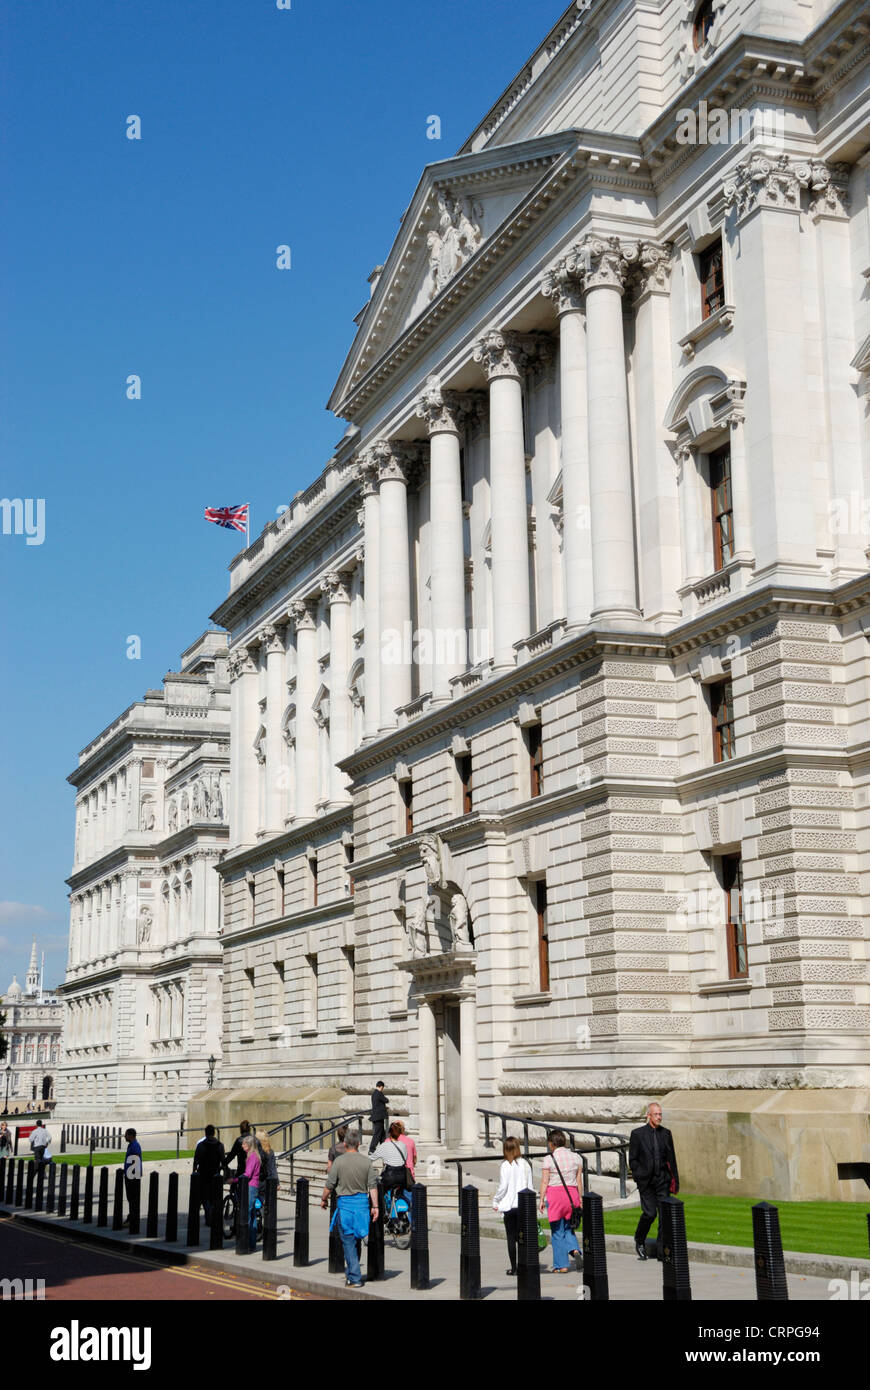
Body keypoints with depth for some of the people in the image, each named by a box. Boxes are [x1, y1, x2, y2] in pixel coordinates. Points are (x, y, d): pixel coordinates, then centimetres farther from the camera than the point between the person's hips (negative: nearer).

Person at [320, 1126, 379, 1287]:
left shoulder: (339, 1161, -8)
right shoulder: (367, 1161, 1)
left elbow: (329, 1184, -4)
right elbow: (373, 1186, 0)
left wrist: (324, 1199, 12)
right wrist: (375, 1206, 4)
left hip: (345, 1203, -4)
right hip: (362, 1201, 4)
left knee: (348, 1242, 1)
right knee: (357, 1239, 17)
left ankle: (354, 1278, -1)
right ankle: (350, 1271, 29)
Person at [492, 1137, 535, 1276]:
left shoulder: (505, 1166, -9)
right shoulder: (525, 1164, 0)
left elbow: (502, 1187, -10)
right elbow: (531, 1186, 3)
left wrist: (495, 1201, 4)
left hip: (509, 1206, -2)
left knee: (511, 1238, 5)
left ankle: (513, 1267, 6)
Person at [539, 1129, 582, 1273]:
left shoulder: (549, 1159, -6)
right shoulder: (574, 1157, 6)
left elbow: (545, 1182, -6)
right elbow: (578, 1181, 8)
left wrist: (542, 1200, 0)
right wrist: (580, 1199, 14)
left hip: (554, 1193, -4)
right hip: (571, 1193, 4)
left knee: (557, 1231, 4)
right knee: (567, 1226, 19)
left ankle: (561, 1265, 5)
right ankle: (574, 1248, -8)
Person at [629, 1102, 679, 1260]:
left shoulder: (666, 1133, 9)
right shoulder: (637, 1134, 0)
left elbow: (671, 1158, 12)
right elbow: (633, 1160, 2)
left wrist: (675, 1179, 8)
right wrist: (640, 1177, -7)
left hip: (662, 1180, 3)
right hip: (646, 1182, -3)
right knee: (650, 1213, -9)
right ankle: (639, 1241, 16)